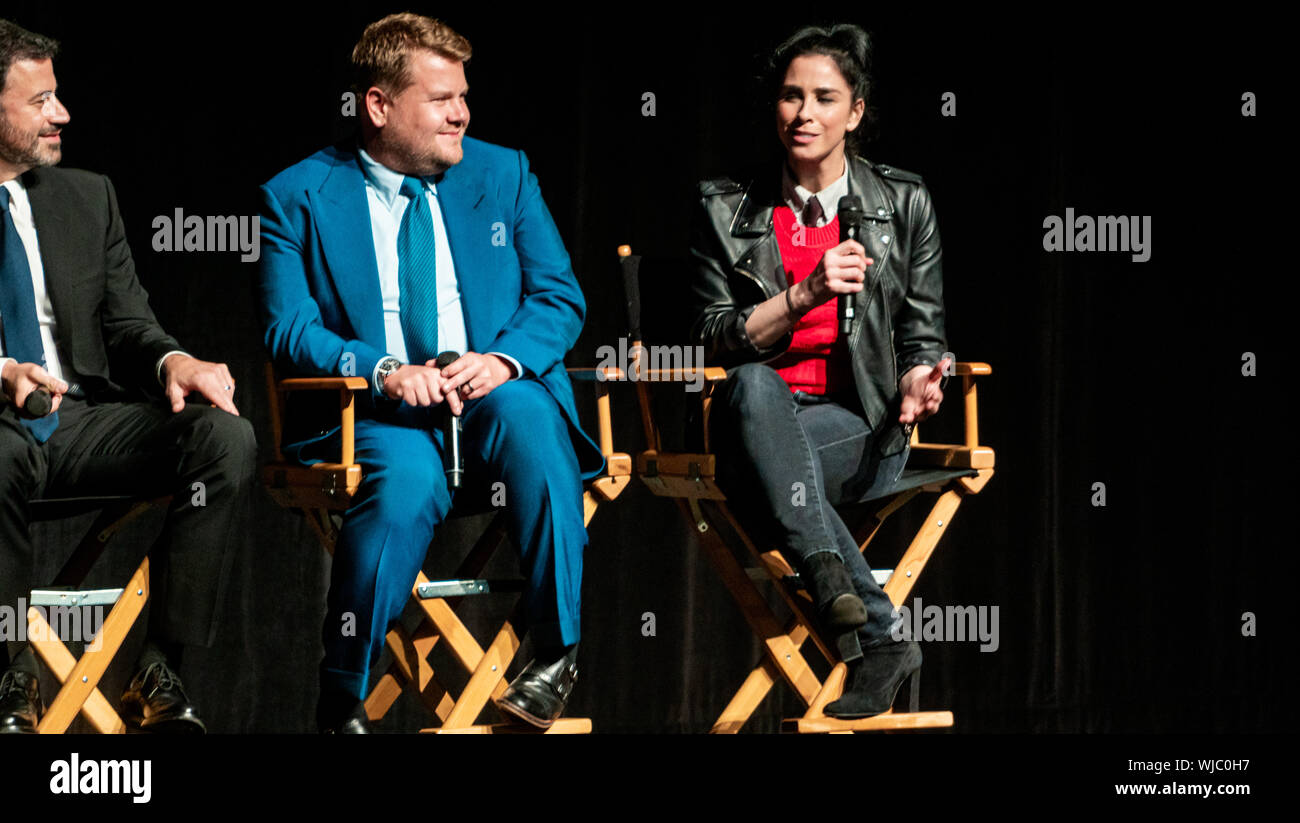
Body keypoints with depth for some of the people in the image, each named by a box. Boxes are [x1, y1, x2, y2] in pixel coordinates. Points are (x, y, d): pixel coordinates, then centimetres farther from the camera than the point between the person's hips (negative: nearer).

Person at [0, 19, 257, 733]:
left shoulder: (86, 198, 18)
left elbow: (126, 323, 15)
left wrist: (172, 361, -9)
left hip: (84, 422, 5)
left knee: (226, 437, -23)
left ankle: (159, 673, -19)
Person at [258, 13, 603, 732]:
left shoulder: (503, 175, 12)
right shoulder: (299, 197, 3)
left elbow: (560, 297, 7)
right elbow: (289, 330, -4)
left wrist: (504, 360, -15)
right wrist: (385, 370, -22)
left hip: (493, 394, 2)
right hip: (375, 410, -2)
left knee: (526, 411, -34)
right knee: (407, 479, -36)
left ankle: (557, 652, -26)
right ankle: (341, 699, -20)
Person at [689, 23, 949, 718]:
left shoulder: (902, 205, 11)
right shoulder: (727, 211, 9)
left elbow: (920, 338, 12)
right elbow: (715, 340, 1)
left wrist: (916, 382, -12)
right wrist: (806, 294, -13)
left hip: (859, 429, -1)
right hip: (757, 421, 1)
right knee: (755, 384, -38)